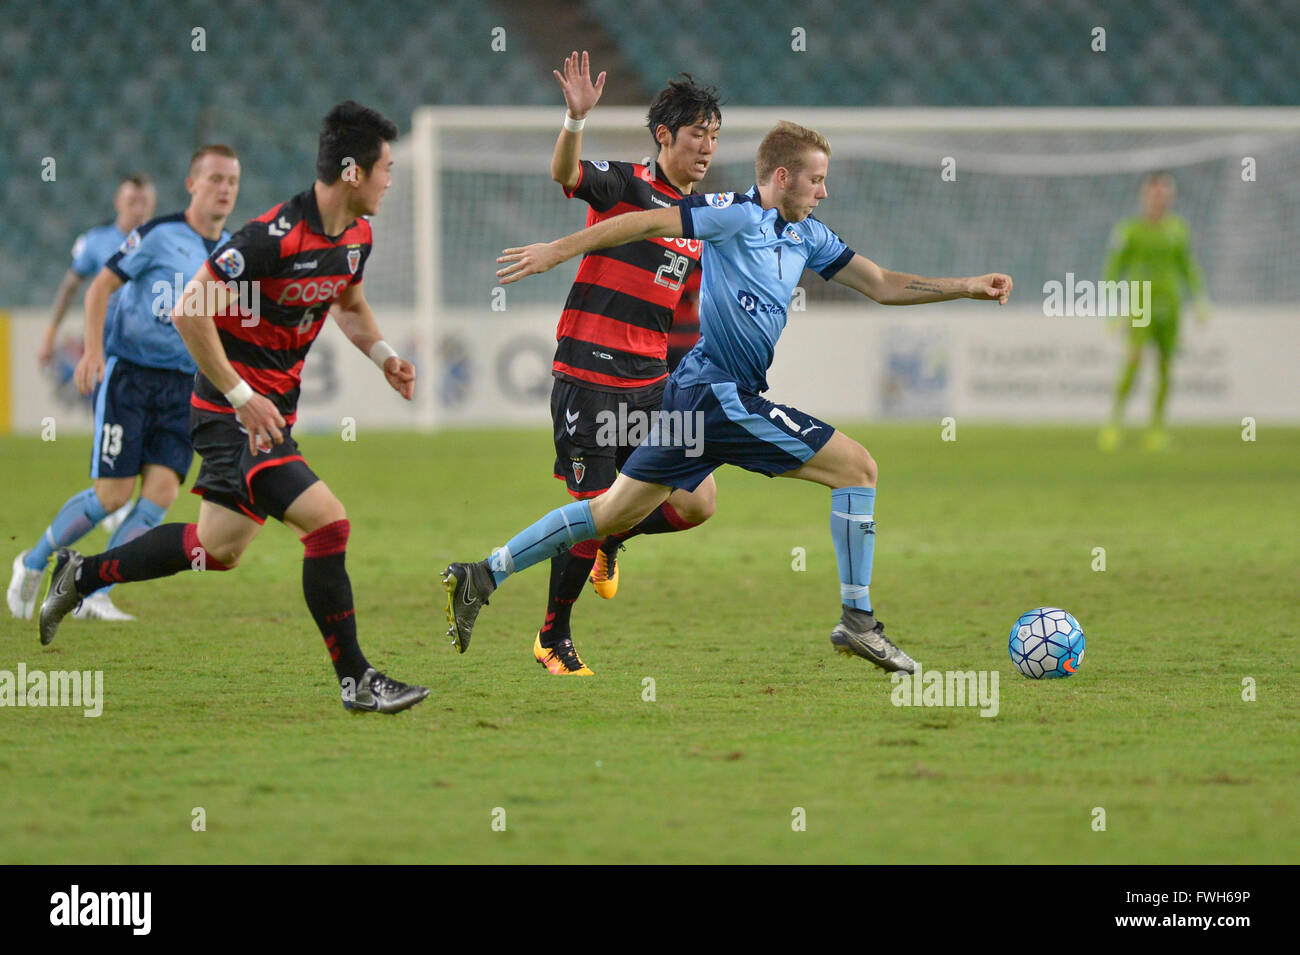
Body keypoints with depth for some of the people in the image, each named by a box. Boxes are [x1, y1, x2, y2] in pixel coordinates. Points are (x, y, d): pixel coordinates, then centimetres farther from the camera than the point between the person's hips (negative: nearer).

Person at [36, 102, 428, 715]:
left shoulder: (356, 236, 3)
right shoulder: (274, 236, -25)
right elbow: (189, 311, -23)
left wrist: (383, 355, 5)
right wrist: (243, 397, -24)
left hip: (272, 407, 10)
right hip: (232, 411, -10)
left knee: (219, 548, 18)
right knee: (327, 523, -17)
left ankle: (80, 576, 35)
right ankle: (356, 681, -9)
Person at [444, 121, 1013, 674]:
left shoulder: (808, 237, 15)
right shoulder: (738, 214, -12)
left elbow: (882, 285, 19)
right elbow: (649, 224, -13)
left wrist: (968, 288, 12)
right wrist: (558, 251, -16)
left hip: (698, 398, 9)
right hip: (719, 393, -9)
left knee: (613, 513, 13)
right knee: (857, 468, -6)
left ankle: (482, 578, 15)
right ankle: (857, 620, -2)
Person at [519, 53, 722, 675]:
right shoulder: (624, 185, -9)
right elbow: (565, 174, -31)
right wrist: (576, 120, -49)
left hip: (650, 384, 6)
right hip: (588, 378, -6)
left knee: (697, 503, -6)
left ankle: (611, 539, 25)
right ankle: (553, 638, 16)